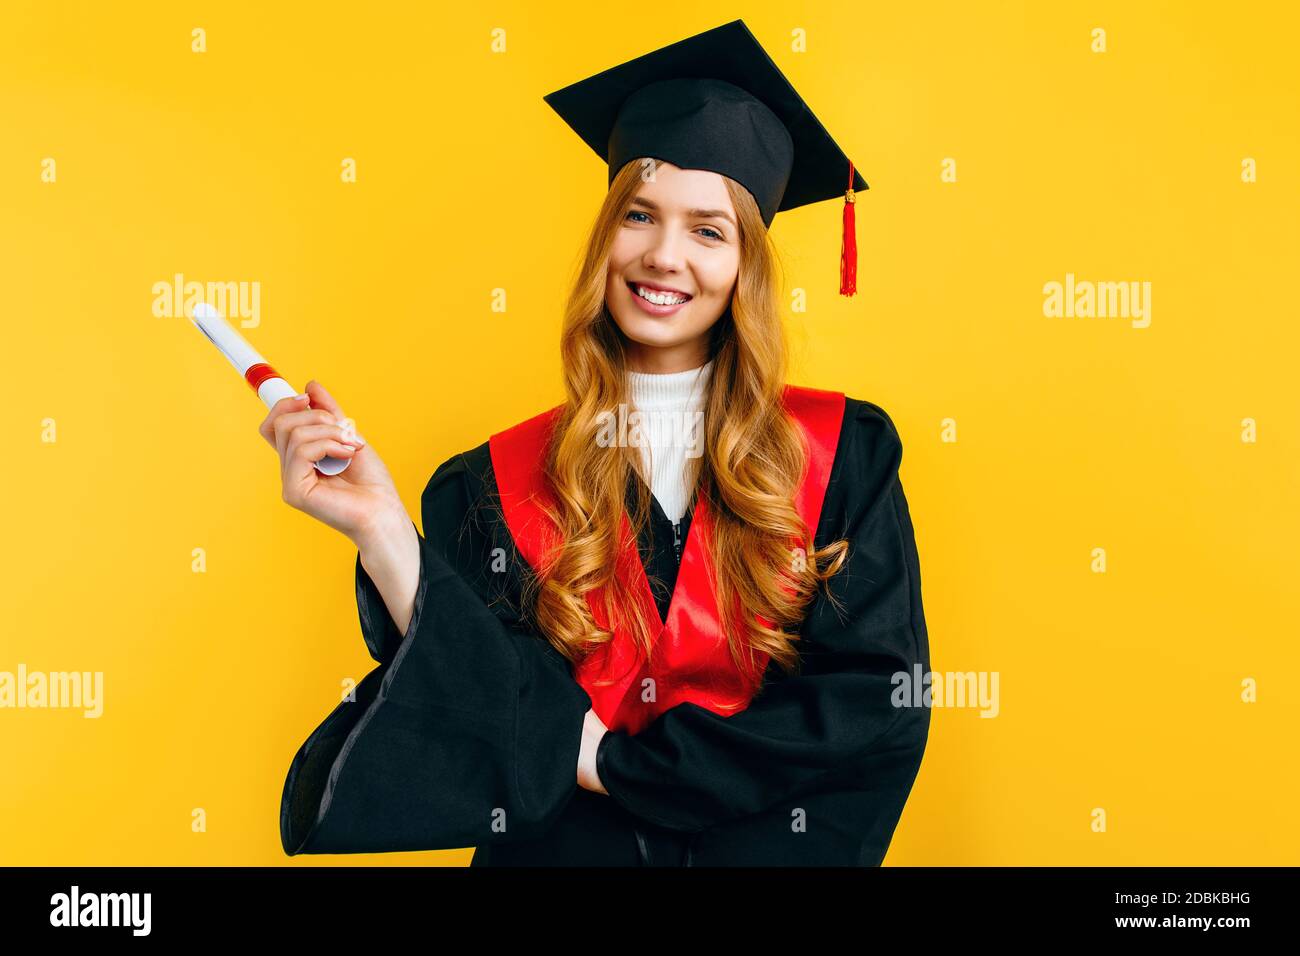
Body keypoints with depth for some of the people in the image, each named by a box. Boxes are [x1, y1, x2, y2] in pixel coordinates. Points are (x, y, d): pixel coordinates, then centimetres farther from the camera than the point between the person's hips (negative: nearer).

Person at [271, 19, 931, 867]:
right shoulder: (495, 486, -9)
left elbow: (880, 704, -14)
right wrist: (381, 528, -28)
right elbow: (499, 731, -15)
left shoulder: (844, 455, -9)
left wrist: (605, 758, -15)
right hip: (564, 846, 0)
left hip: (771, 842, 0)